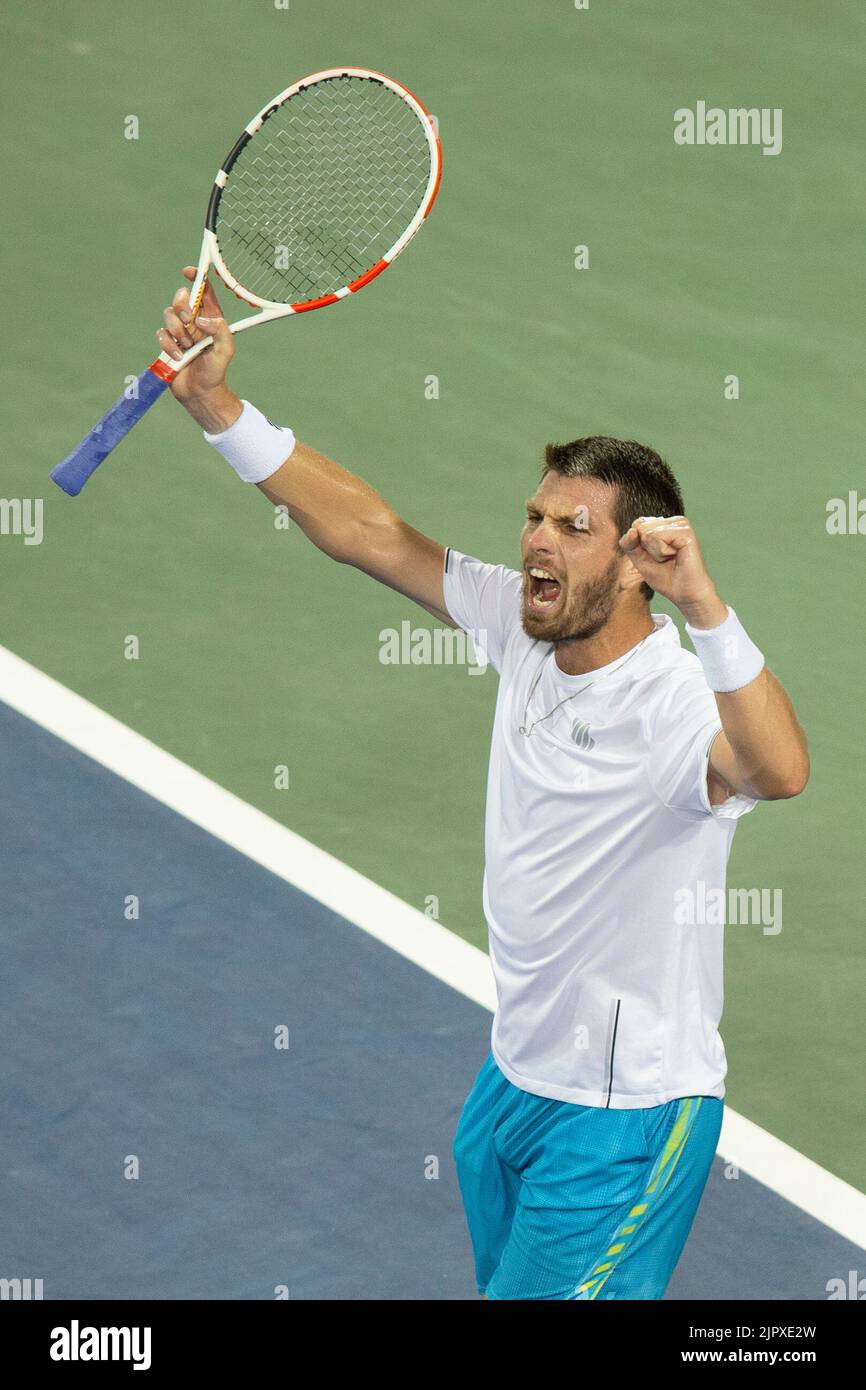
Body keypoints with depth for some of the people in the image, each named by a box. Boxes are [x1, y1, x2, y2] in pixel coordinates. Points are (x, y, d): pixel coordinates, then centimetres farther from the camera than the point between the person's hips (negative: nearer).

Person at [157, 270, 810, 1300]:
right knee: (504, 1284, 23)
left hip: (623, 1117, -8)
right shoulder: (521, 627, -4)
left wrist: (705, 608, -59)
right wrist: (214, 404, -8)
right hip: (513, 1080, 8)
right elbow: (369, 532, -1)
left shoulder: (675, 702, -26)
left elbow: (778, 772, -47)